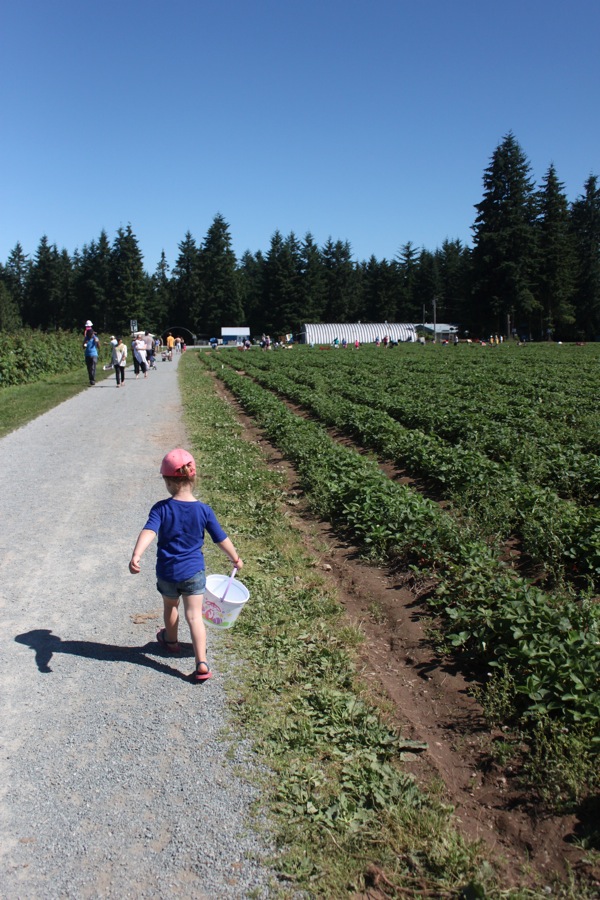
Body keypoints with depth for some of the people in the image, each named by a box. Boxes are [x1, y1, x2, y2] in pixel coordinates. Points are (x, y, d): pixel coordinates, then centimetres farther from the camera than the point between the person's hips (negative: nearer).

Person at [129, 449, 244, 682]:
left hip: (167, 572, 0)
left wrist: (136, 556, -42)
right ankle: (202, 664, -3)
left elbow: (149, 532, -30)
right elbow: (221, 539, -2)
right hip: (194, 572, 0)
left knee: (170, 607, 26)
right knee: (194, 616, 4)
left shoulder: (161, 509, -13)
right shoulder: (203, 510, -9)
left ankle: (171, 641, 52)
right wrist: (236, 559, 14)